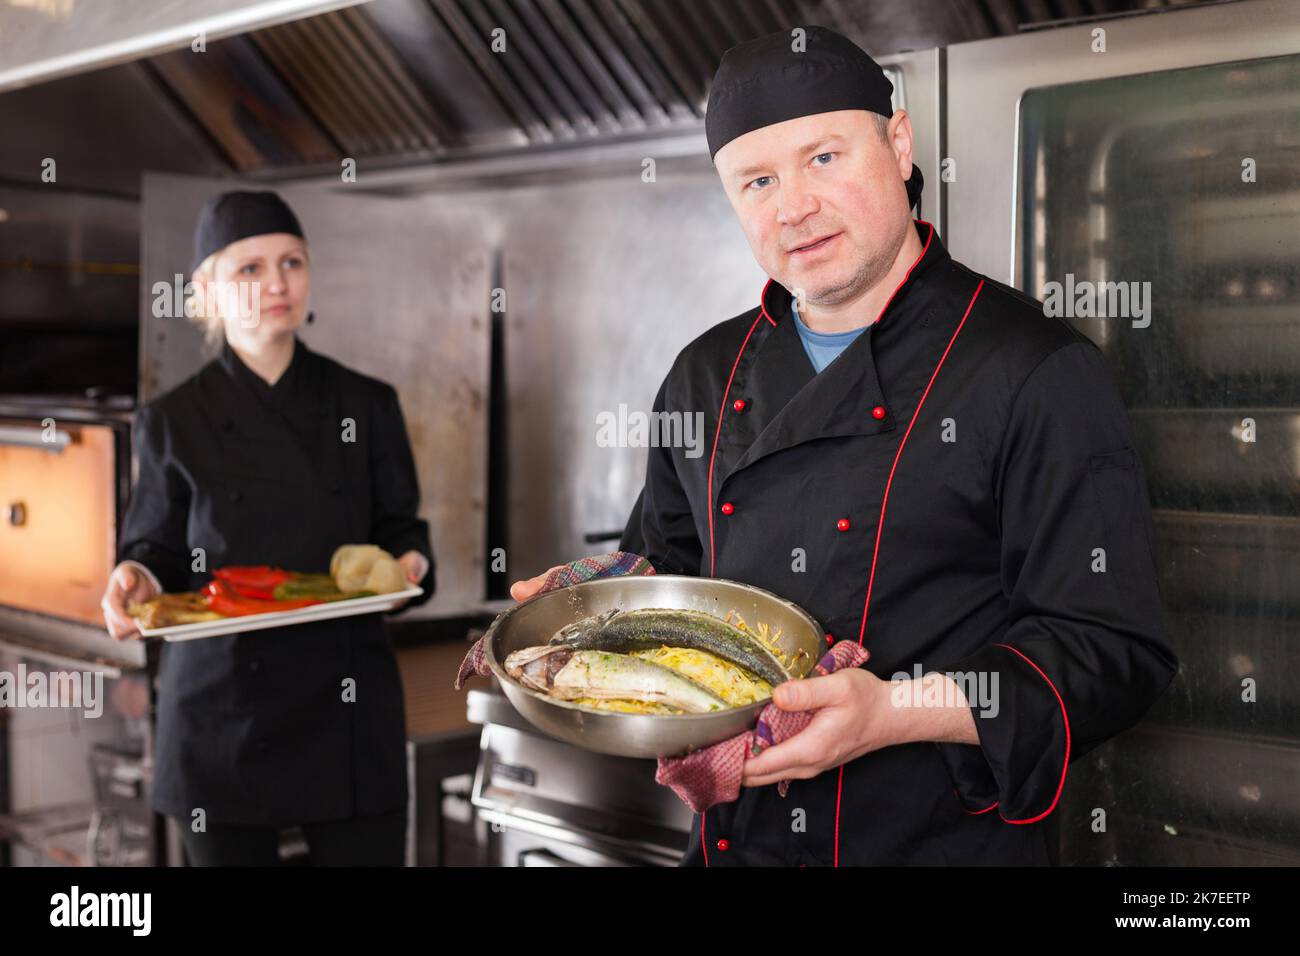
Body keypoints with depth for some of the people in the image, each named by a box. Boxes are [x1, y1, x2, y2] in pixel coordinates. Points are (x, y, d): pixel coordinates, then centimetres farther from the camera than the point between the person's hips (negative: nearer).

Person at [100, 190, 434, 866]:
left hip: (350, 709, 1)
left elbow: (400, 529, 9)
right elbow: (157, 554, 6)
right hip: (221, 715, 0)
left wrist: (408, 564, -12)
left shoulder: (366, 405, 4)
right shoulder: (173, 423, 1)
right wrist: (137, 581, -15)